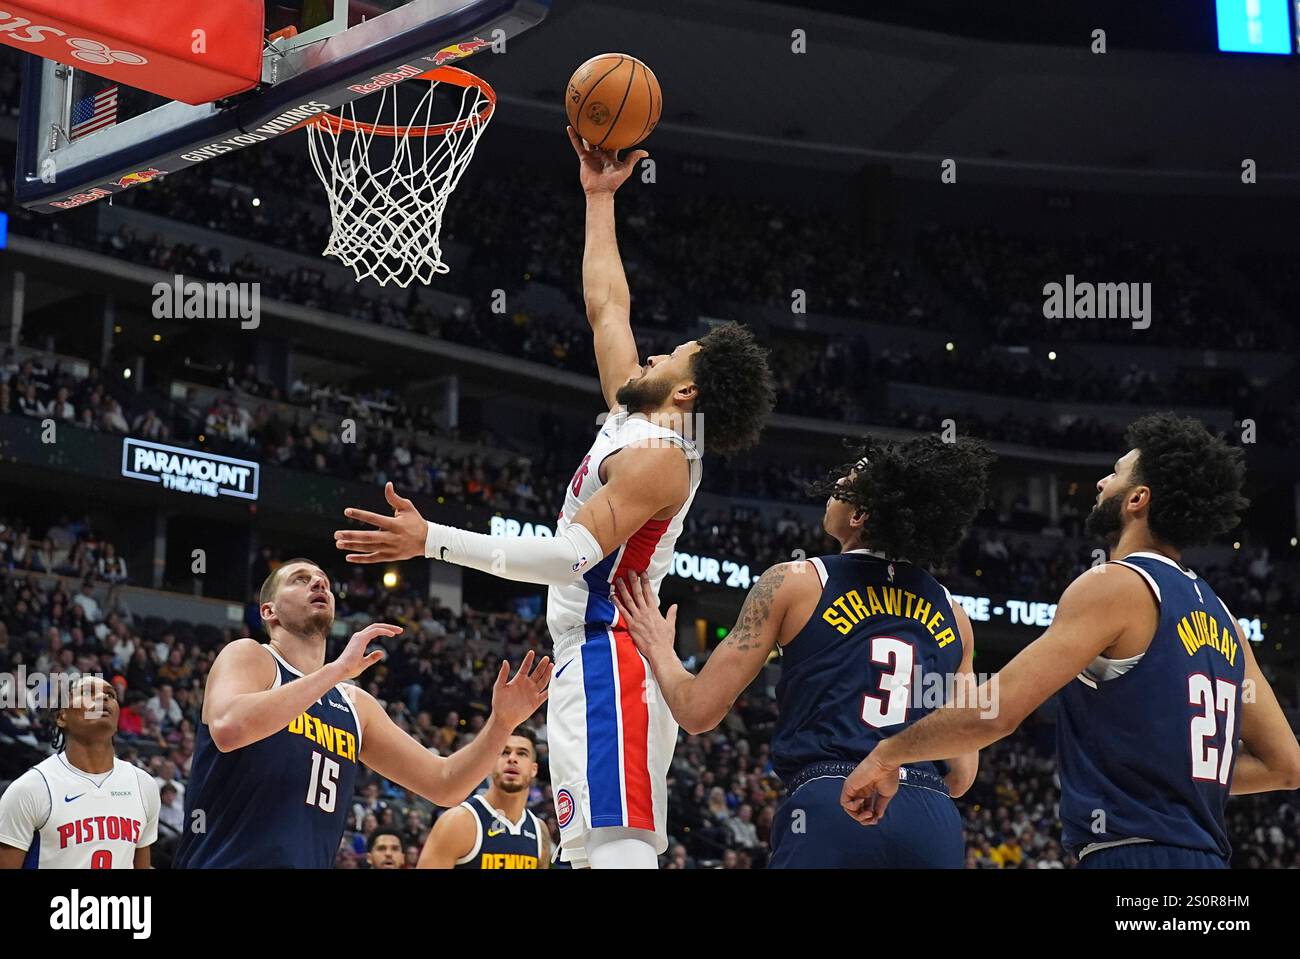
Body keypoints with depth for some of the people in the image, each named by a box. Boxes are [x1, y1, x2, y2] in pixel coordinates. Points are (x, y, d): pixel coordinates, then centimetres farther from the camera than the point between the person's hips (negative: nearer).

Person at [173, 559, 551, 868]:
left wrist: (501, 723, -1)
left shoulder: (356, 705, 16)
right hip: (228, 862, -6)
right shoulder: (249, 656, 1)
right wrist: (338, 668, -18)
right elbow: (228, 729, -20)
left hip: (310, 863, 6)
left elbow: (443, 784, 15)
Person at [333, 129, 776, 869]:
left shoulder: (656, 458, -12)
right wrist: (600, 198, 30)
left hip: (607, 662, -10)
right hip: (598, 662, 10)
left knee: (616, 848, -21)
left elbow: (571, 557, -23)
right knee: (605, 853, 7)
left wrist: (432, 542, -26)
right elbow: (606, 306, 27)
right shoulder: (634, 421, 16)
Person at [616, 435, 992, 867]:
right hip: (936, 826, 4)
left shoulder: (794, 583, 4)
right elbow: (961, 774, 15)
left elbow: (698, 710, 6)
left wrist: (658, 648, 26)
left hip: (831, 814, -4)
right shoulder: (953, 617, 15)